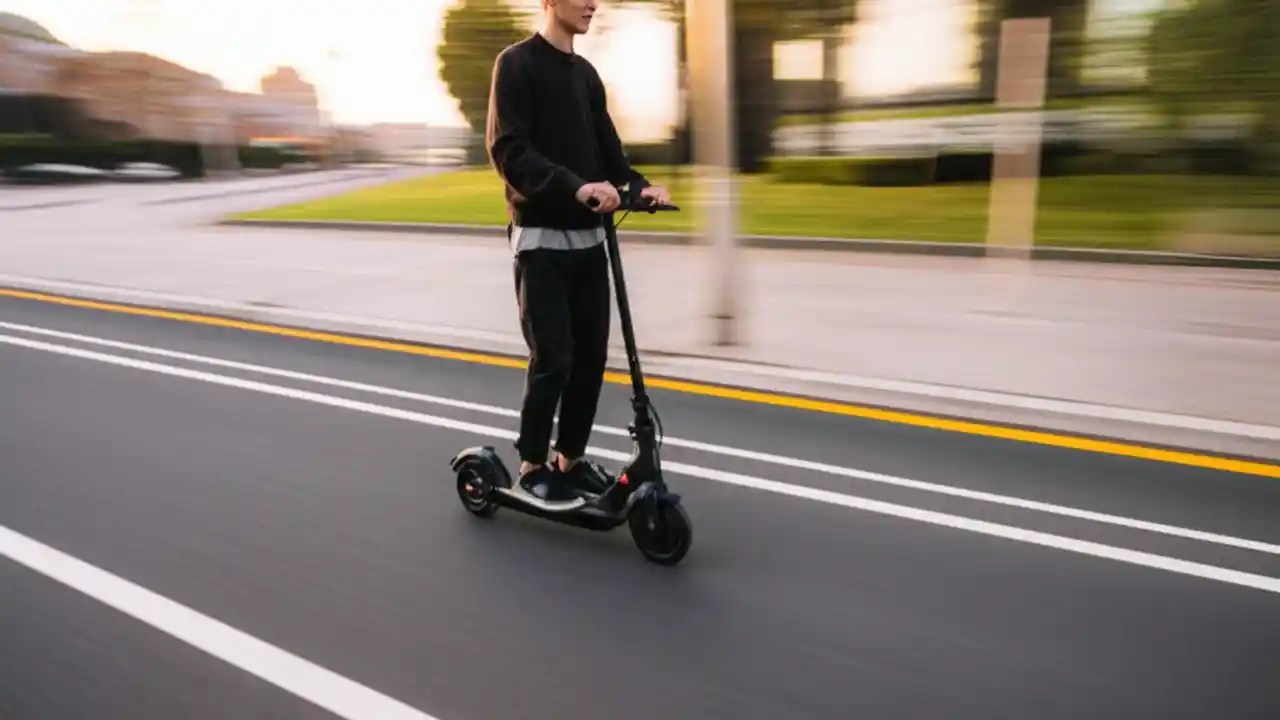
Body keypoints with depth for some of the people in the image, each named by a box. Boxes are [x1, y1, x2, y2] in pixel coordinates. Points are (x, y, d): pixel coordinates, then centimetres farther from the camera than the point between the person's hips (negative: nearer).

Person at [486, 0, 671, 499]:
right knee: (553, 358, -8)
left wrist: (638, 185, -7)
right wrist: (576, 186, -29)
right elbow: (508, 149, -16)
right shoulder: (518, 63, -4)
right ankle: (532, 464, 12)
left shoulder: (586, 73, 16)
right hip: (540, 237, -6)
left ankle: (570, 459, 20)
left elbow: (607, 147, 14)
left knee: (591, 355, 5)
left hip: (587, 237, 7)